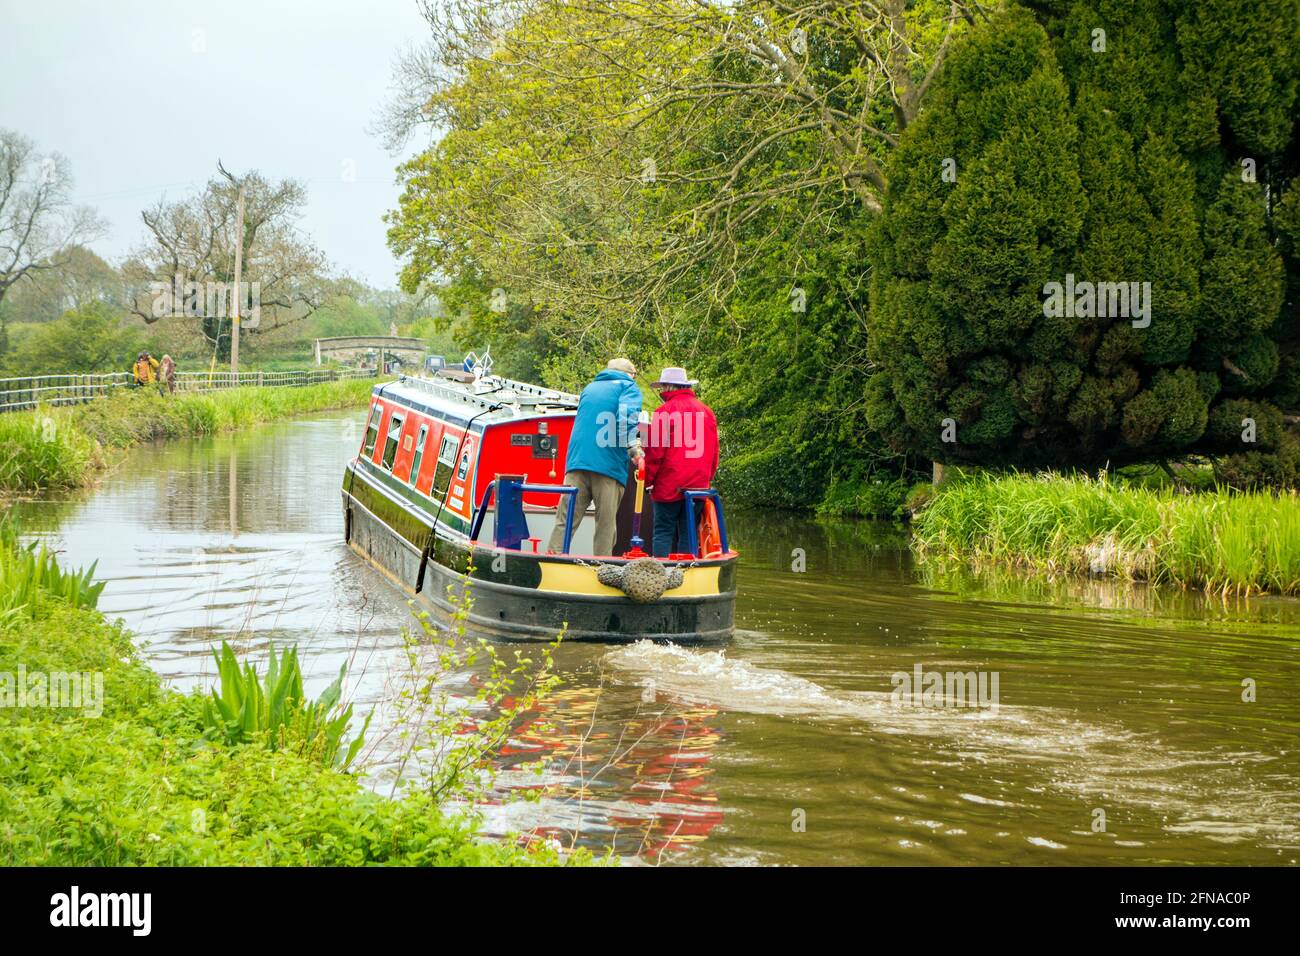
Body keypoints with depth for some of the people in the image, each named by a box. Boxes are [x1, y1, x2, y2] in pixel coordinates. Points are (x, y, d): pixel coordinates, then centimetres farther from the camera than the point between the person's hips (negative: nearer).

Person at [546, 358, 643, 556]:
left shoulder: (589, 388, 28)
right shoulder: (628, 387, 9)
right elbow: (627, 414, -12)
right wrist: (633, 445, -19)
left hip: (577, 460, 4)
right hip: (609, 465, -4)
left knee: (565, 519, -3)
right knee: (606, 524, -1)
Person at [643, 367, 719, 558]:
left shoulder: (665, 411, -6)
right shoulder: (707, 411, 12)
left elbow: (654, 451, -7)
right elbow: (714, 452, 17)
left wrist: (647, 480, 4)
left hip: (669, 486, -5)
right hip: (699, 485, 5)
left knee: (663, 533, -3)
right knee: (688, 534, 6)